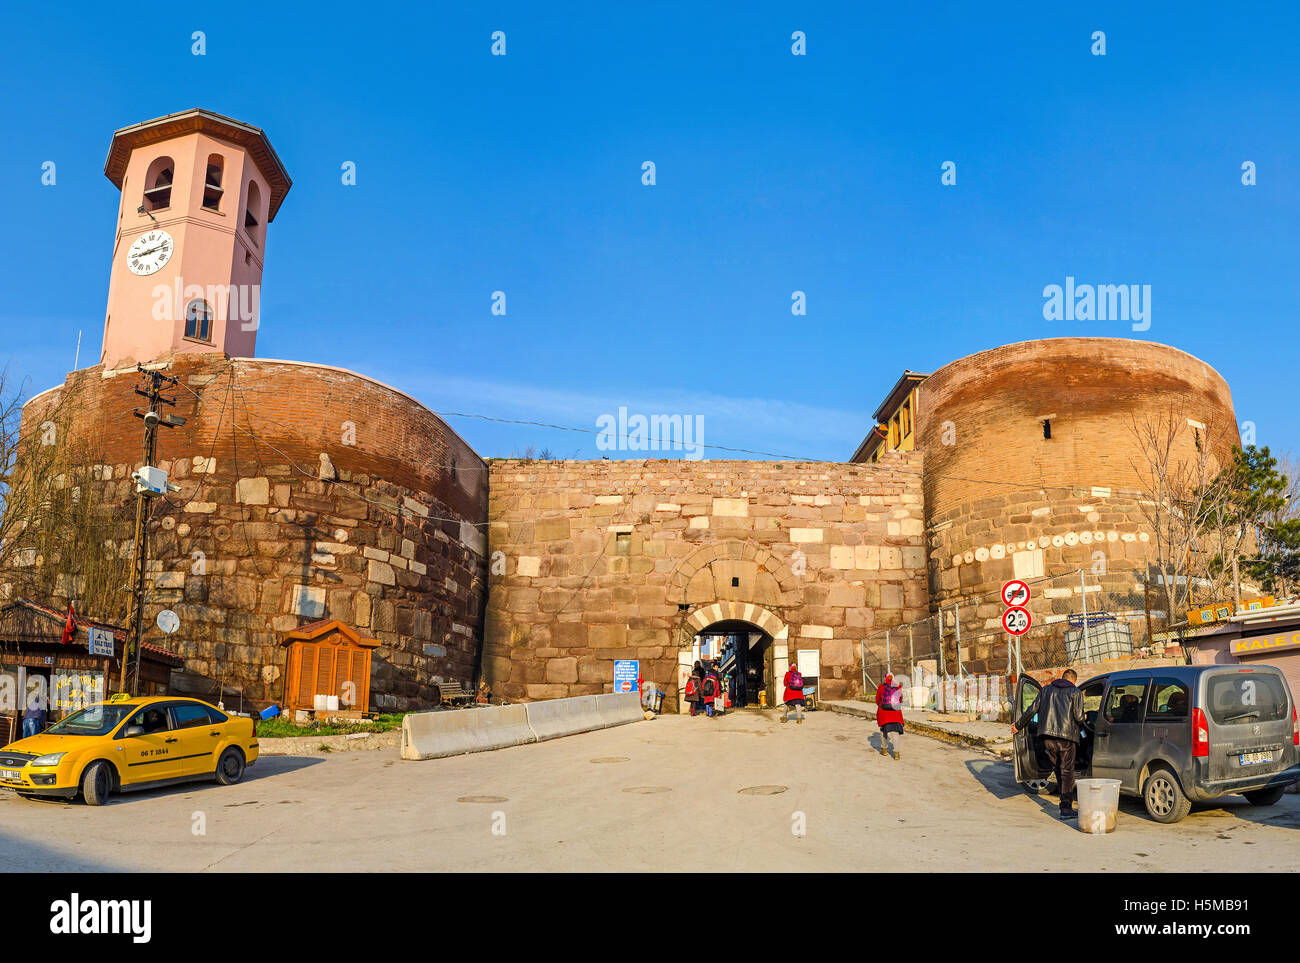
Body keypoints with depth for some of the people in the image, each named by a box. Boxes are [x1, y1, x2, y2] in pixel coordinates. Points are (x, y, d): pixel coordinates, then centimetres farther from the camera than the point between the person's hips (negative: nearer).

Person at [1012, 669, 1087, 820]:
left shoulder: (1045, 690, 15)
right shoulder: (1076, 692, 5)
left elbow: (1032, 710, 12)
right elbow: (1078, 716, -5)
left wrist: (1018, 725, 21)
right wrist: (1082, 724, 18)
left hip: (1047, 736, 3)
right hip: (1066, 736, -3)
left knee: (1058, 769, 17)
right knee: (1067, 772, 2)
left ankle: (1066, 802, 22)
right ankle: (1066, 807, -3)